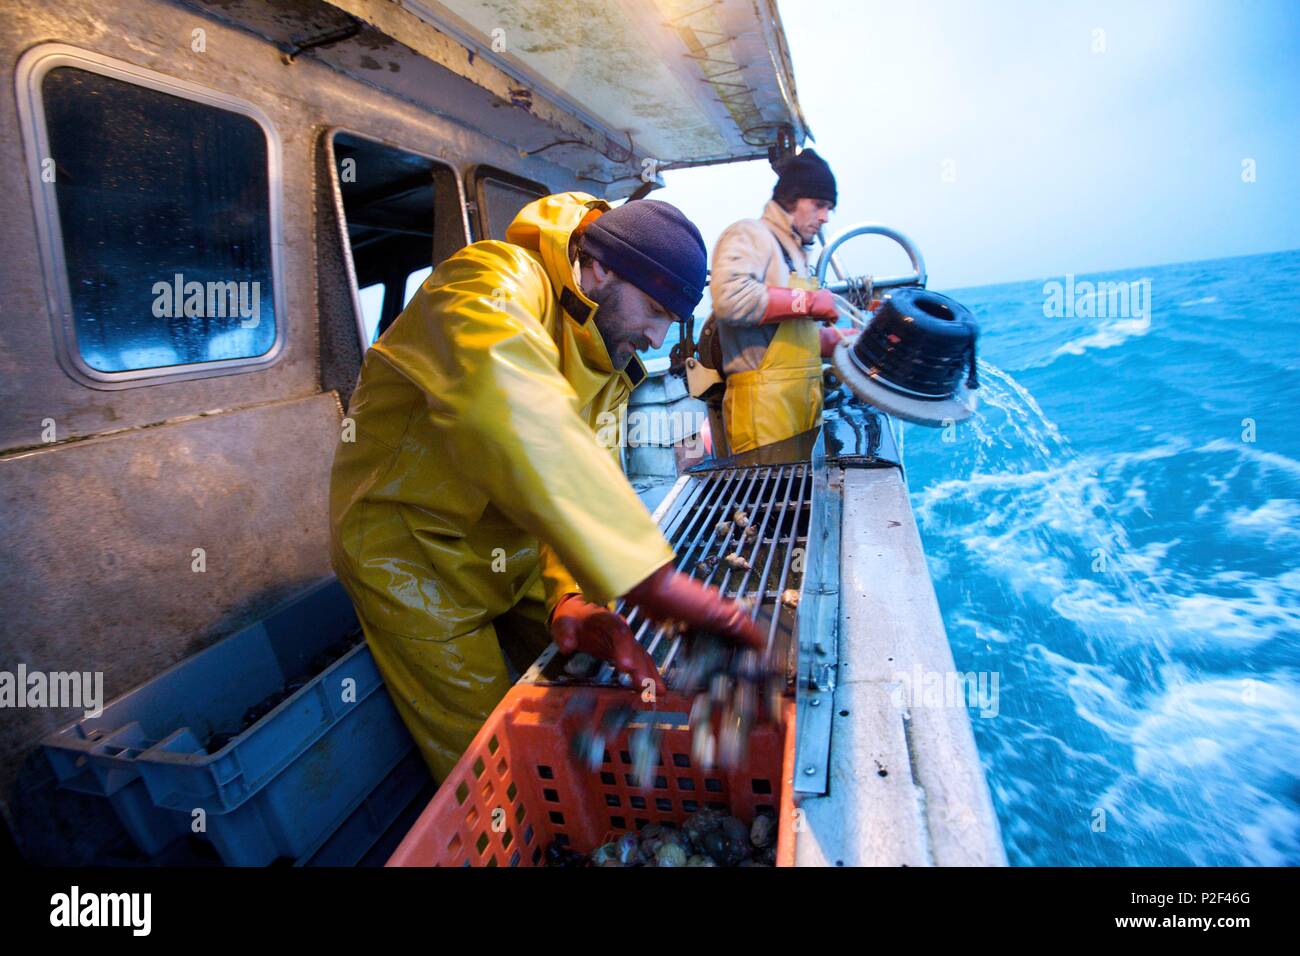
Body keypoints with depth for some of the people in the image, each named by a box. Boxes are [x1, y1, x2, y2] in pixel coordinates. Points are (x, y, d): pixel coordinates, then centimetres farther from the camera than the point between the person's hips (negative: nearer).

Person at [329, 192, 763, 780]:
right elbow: (512, 413, -47)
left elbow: (584, 478, -10)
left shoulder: (603, 361, 1)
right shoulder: (495, 282, -26)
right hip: (412, 548, -7)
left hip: (509, 548, 7)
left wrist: (573, 596, -29)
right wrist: (647, 576, -52)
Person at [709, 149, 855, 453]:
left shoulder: (795, 254, 26)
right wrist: (808, 301, -13)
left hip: (804, 400, 9)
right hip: (763, 401, -9)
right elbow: (729, 298, -23)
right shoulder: (751, 234, -3)